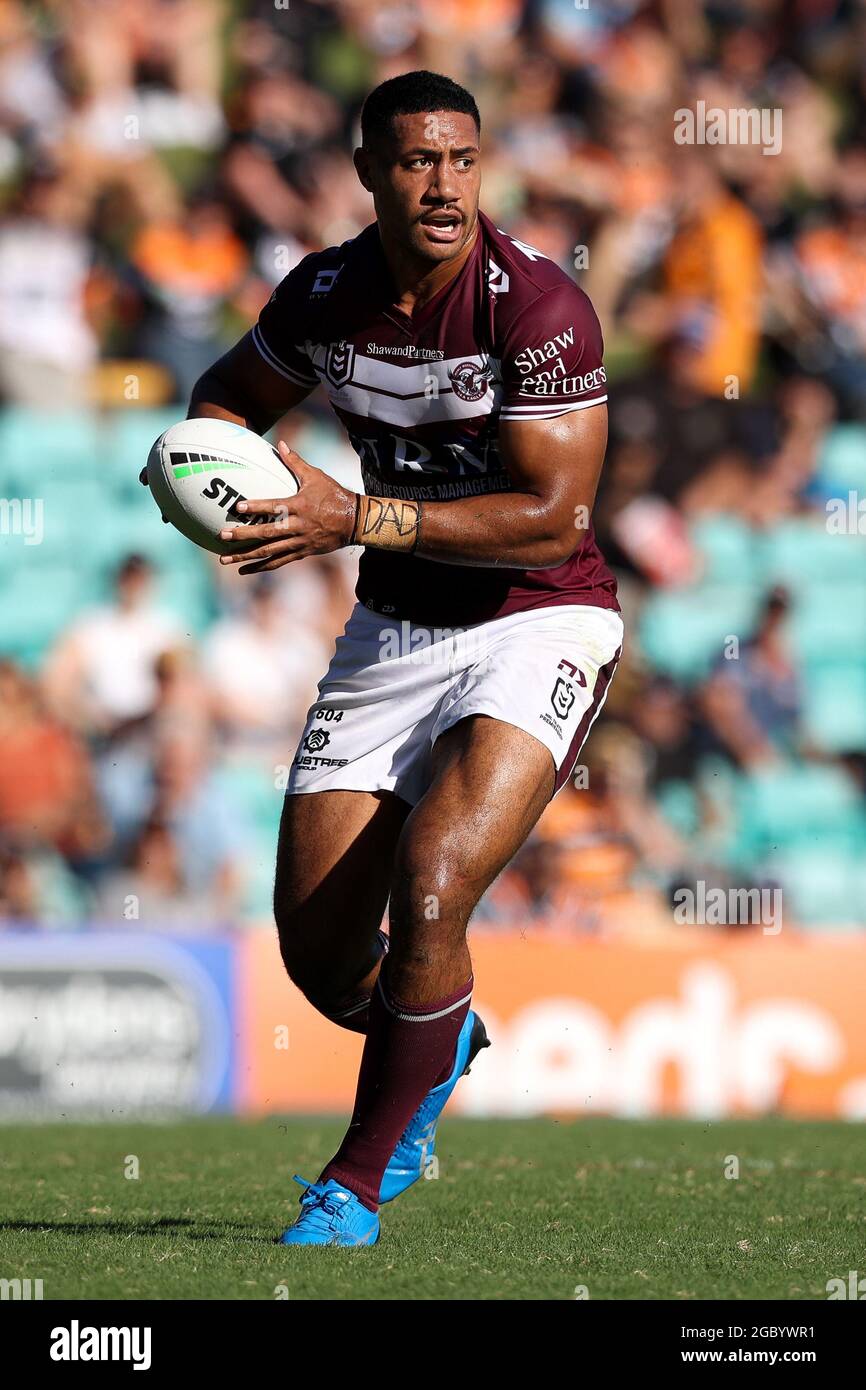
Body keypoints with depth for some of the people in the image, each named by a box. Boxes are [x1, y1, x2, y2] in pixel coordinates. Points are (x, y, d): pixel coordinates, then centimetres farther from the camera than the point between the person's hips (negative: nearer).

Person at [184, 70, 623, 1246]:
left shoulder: (540, 307, -19)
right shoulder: (324, 295, -3)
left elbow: (552, 518, -23)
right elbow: (233, 390, 19)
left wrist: (356, 520, -28)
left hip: (540, 625, -5)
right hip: (394, 629, 5)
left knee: (431, 885, -26)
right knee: (317, 948, 3)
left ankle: (359, 1188, -9)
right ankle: (440, 1042, 40)